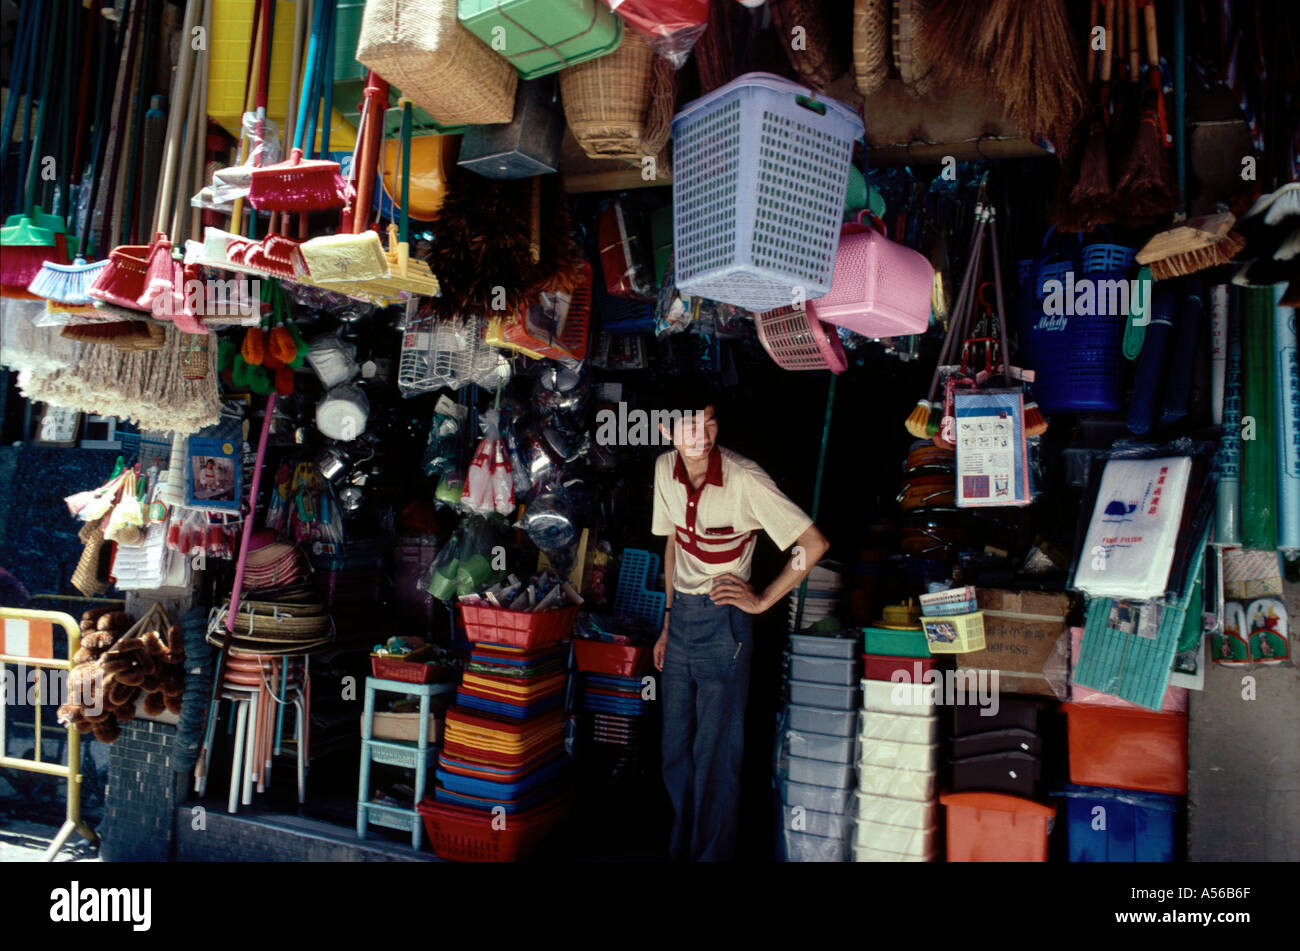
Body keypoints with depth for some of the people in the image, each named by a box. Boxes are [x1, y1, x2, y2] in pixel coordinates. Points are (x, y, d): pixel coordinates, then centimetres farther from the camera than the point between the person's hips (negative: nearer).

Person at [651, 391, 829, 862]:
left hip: (723, 623, -6)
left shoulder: (744, 479, -21)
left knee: (715, 755, 3)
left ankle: (711, 854, 22)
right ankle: (681, 848, 37)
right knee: (675, 750, 17)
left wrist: (763, 601, -13)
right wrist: (669, 620, 15)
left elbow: (813, 543, -18)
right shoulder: (665, 469, -1)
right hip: (681, 616, 6)